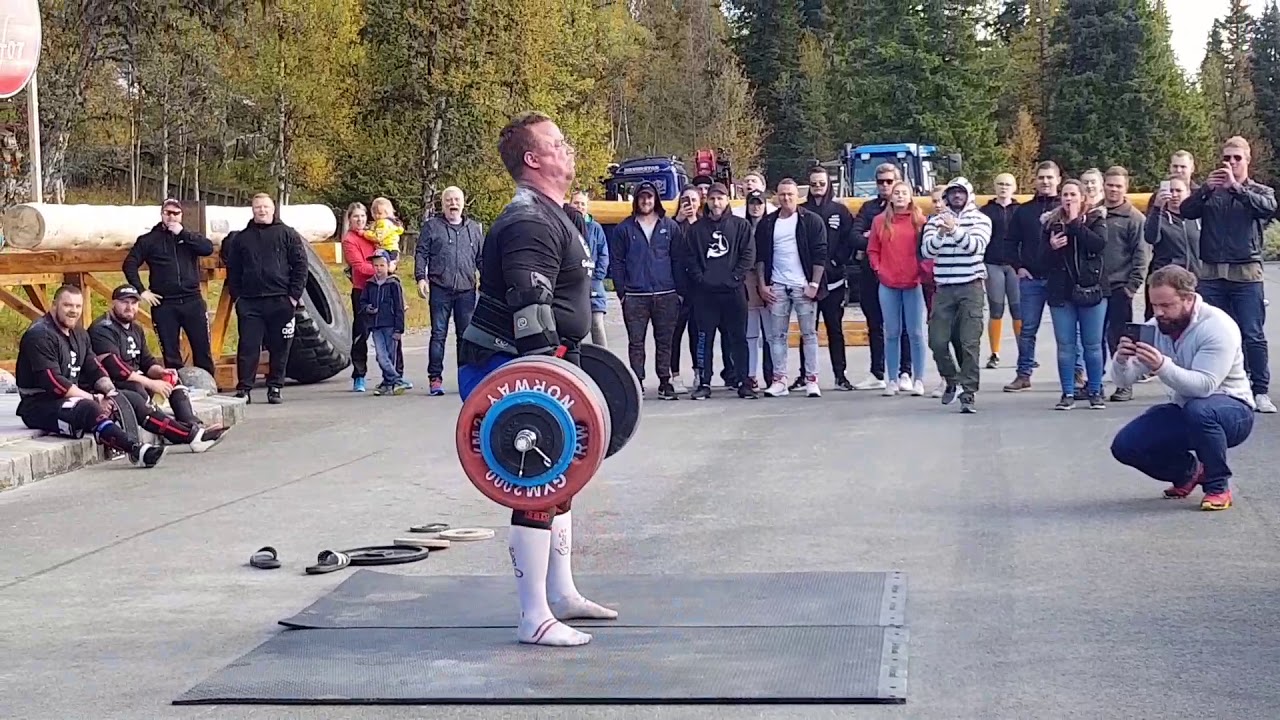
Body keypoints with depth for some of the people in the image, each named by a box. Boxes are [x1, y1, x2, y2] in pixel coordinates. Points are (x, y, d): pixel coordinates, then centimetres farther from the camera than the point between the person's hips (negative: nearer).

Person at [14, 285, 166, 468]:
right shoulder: (40, 335, -15)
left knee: (119, 399, -1)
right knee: (89, 408, -33)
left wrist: (110, 391, -9)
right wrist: (94, 398, -21)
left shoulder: (79, 335, 15)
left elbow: (95, 370, 14)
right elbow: (53, 382, -23)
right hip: (39, 405, -10)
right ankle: (137, 450, -46)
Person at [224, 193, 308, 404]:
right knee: (248, 346, -4)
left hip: (280, 301, -1)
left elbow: (300, 265, 2)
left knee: (279, 348, 3)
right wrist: (237, 296, 5)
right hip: (249, 303, 1)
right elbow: (233, 269, 16)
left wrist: (294, 295, -5)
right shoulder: (243, 238, 13)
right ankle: (244, 388, -1)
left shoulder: (287, 234, 6)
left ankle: (275, 388, 11)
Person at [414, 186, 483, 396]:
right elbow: (420, 254, 2)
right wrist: (420, 278, -9)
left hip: (467, 290, 3)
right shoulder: (431, 226, 5)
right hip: (440, 289, -3)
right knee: (438, 334, -2)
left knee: (466, 335, 6)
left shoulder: (474, 228, 14)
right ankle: (435, 377, 1)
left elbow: (481, 258, 17)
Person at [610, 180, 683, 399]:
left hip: (666, 295, 1)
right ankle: (637, 382, 5)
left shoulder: (670, 227, 8)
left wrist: (679, 290, 2)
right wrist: (621, 291, -2)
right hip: (635, 296, -1)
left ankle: (665, 381, 12)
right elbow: (616, 261, 5)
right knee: (636, 342, 1)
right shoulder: (624, 229, 5)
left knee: (665, 341, 5)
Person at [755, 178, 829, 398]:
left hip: (803, 286, -3)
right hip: (776, 287, 3)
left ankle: (811, 380, 2)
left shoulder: (811, 221, 0)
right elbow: (760, 257, 11)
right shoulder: (767, 223, 10)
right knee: (777, 335, 2)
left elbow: (820, 254, -4)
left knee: (809, 334, -1)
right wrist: (762, 285, 3)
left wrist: (814, 284, -10)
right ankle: (779, 380, 6)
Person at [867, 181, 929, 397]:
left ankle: (918, 379, 7)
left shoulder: (920, 221, 2)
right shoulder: (880, 221, 7)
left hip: (913, 284, -2)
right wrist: (878, 270, -2)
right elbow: (873, 250, 9)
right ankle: (892, 380, 10)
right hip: (888, 284, 2)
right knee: (892, 333, 6)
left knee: (915, 333, 0)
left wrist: (924, 272, -9)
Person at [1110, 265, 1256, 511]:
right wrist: (1121, 361, -32)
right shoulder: (1155, 327, -3)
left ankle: (1218, 486, -17)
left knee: (1198, 410, -40)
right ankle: (1188, 471, 16)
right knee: (1124, 446, -12)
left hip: (1232, 410, -6)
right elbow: (1125, 380, -8)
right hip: (1183, 411, 6)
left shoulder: (1217, 326, -22)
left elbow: (1204, 386, -35)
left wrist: (1162, 366, -49)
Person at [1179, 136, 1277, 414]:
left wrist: (1235, 187, -20)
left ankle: (1260, 391, 0)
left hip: (1246, 275, -2)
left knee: (1253, 336, -4)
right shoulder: (1210, 192, 13)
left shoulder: (1260, 191, 9)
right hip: (1211, 274, 2)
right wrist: (1205, 189, -16)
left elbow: (1269, 208, -13)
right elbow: (1186, 211, -2)